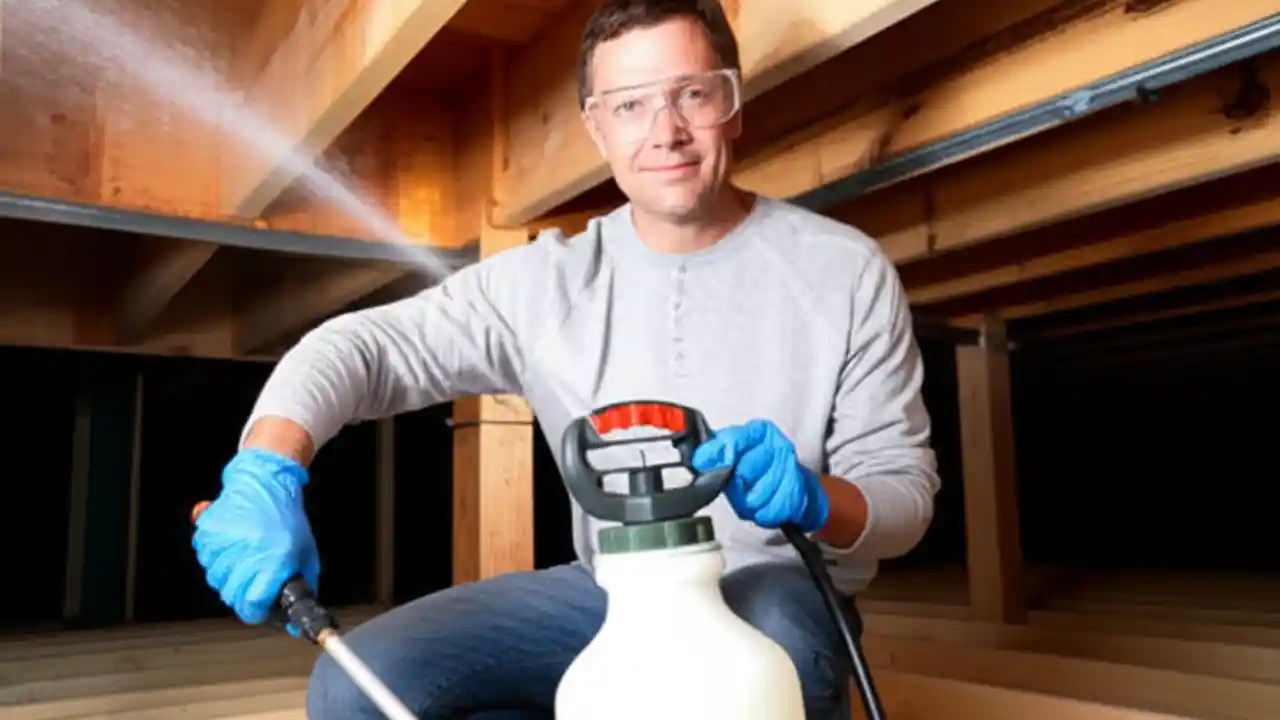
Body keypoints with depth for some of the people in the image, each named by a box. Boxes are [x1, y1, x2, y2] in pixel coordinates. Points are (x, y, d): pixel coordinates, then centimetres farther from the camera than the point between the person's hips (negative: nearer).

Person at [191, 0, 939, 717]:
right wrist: (265, 472, -23)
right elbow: (367, 345, -3)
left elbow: (906, 485, -4)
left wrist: (814, 498, -28)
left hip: (778, 597, -3)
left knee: (766, 631, -40)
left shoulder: (845, 271, -5)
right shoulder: (550, 280, -1)